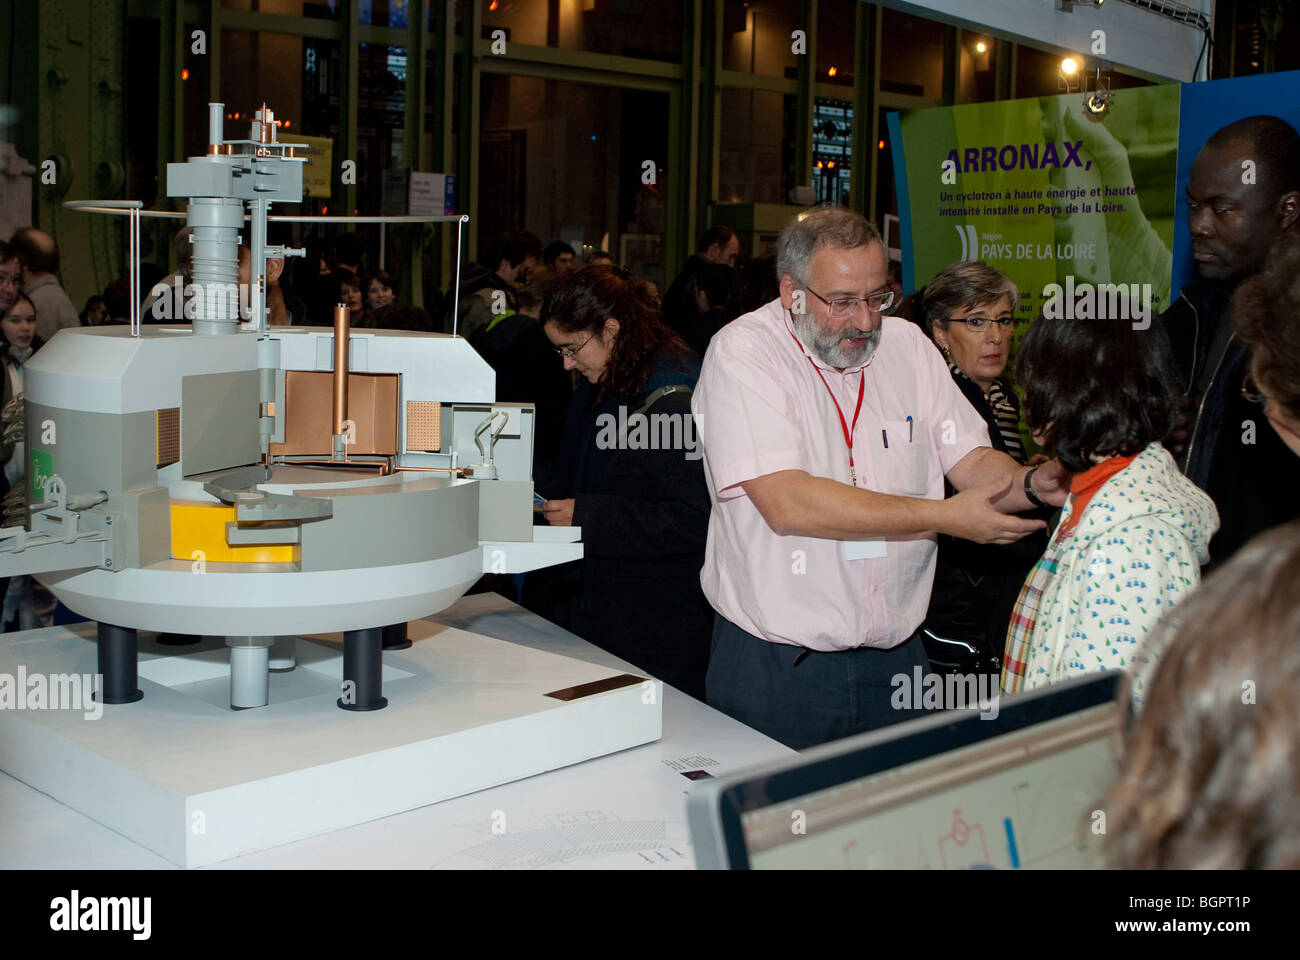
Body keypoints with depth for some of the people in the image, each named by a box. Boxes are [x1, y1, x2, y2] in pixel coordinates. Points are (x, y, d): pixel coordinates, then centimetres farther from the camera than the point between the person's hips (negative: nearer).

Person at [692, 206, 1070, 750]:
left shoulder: (907, 345, 6)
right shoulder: (742, 353, -12)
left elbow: (973, 461, 6)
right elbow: (786, 503, -23)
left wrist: (1033, 483, -18)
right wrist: (943, 517, -22)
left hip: (895, 656, 5)